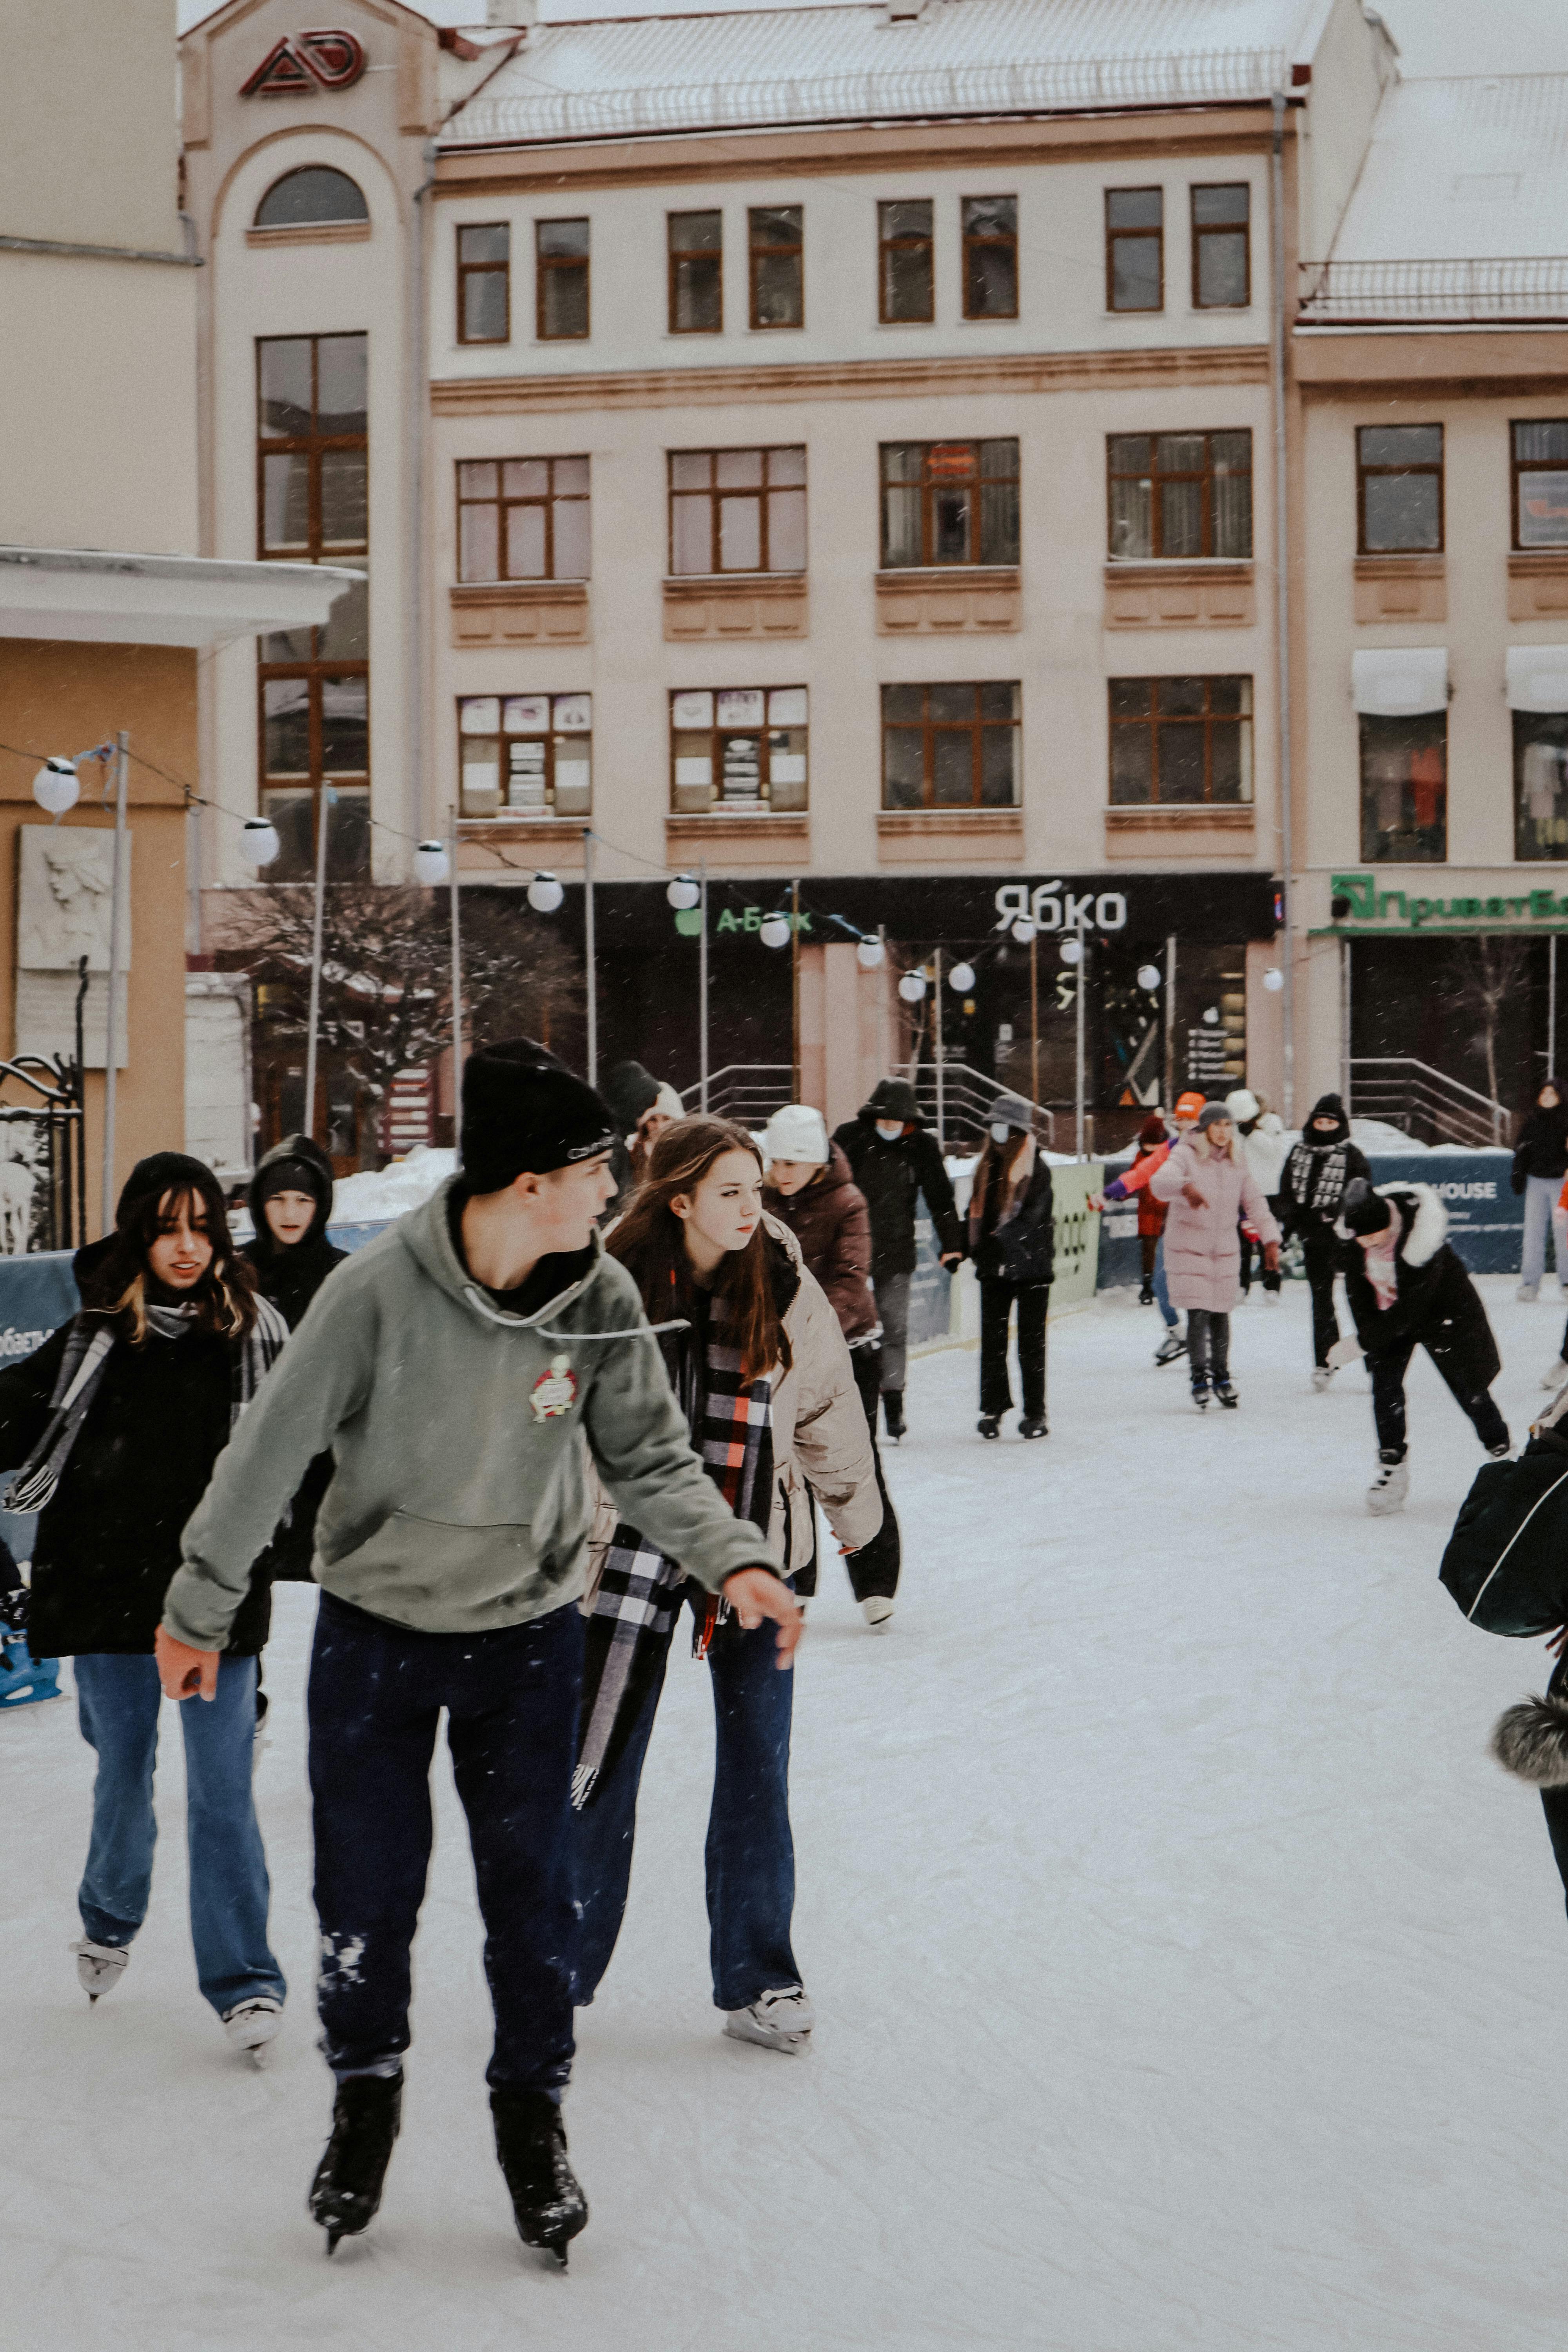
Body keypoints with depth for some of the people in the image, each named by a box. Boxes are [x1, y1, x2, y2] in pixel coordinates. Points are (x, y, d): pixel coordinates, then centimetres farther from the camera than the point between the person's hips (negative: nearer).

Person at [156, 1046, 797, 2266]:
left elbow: (651, 1455, -2)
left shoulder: (603, 1296, -14)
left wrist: (731, 1556, -20)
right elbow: (274, 1448, -12)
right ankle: (366, 2094, 33)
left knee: (532, 1888, 6)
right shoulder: (381, 1286, -23)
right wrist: (203, 1604, -4)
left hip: (529, 1630, 2)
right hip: (374, 1626, -2)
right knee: (367, 1885, 7)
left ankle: (533, 2112, 27)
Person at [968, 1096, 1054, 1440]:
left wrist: (1000, 1238, -28)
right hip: (995, 1266, 5)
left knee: (1031, 1341, 2)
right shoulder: (986, 1166, 11)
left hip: (1031, 1265, -5)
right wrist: (973, 1246, 1)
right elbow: (976, 1212, 16)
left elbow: (1030, 1217, -18)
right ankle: (993, 1407, 14)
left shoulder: (1037, 1168, -9)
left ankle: (1035, 1413, 9)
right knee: (992, 1338, 5)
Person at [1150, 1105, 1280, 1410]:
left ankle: (1221, 1377, 23)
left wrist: (1270, 1239, 0)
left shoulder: (1236, 1163, 6)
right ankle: (1199, 1379, 3)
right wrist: (1185, 1187, -49)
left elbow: (1254, 1202, 9)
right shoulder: (1186, 1155, -10)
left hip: (1225, 1249, 4)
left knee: (1220, 1315, 8)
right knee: (1198, 1316, -9)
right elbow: (1160, 1182, -28)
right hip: (1188, 1247, -4)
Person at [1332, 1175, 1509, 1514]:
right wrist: (1366, 1337, -12)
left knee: (1467, 1387, 1)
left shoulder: (1421, 1243, -39)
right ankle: (1392, 1468, -2)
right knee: (1384, 1382, -10)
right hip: (1387, 1311, 5)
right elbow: (1357, 1287, -6)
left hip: (1442, 1311, -5)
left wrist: (1362, 1343, -33)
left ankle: (1503, 1452, 24)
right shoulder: (1354, 1235, -21)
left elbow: (1411, 1310, -36)